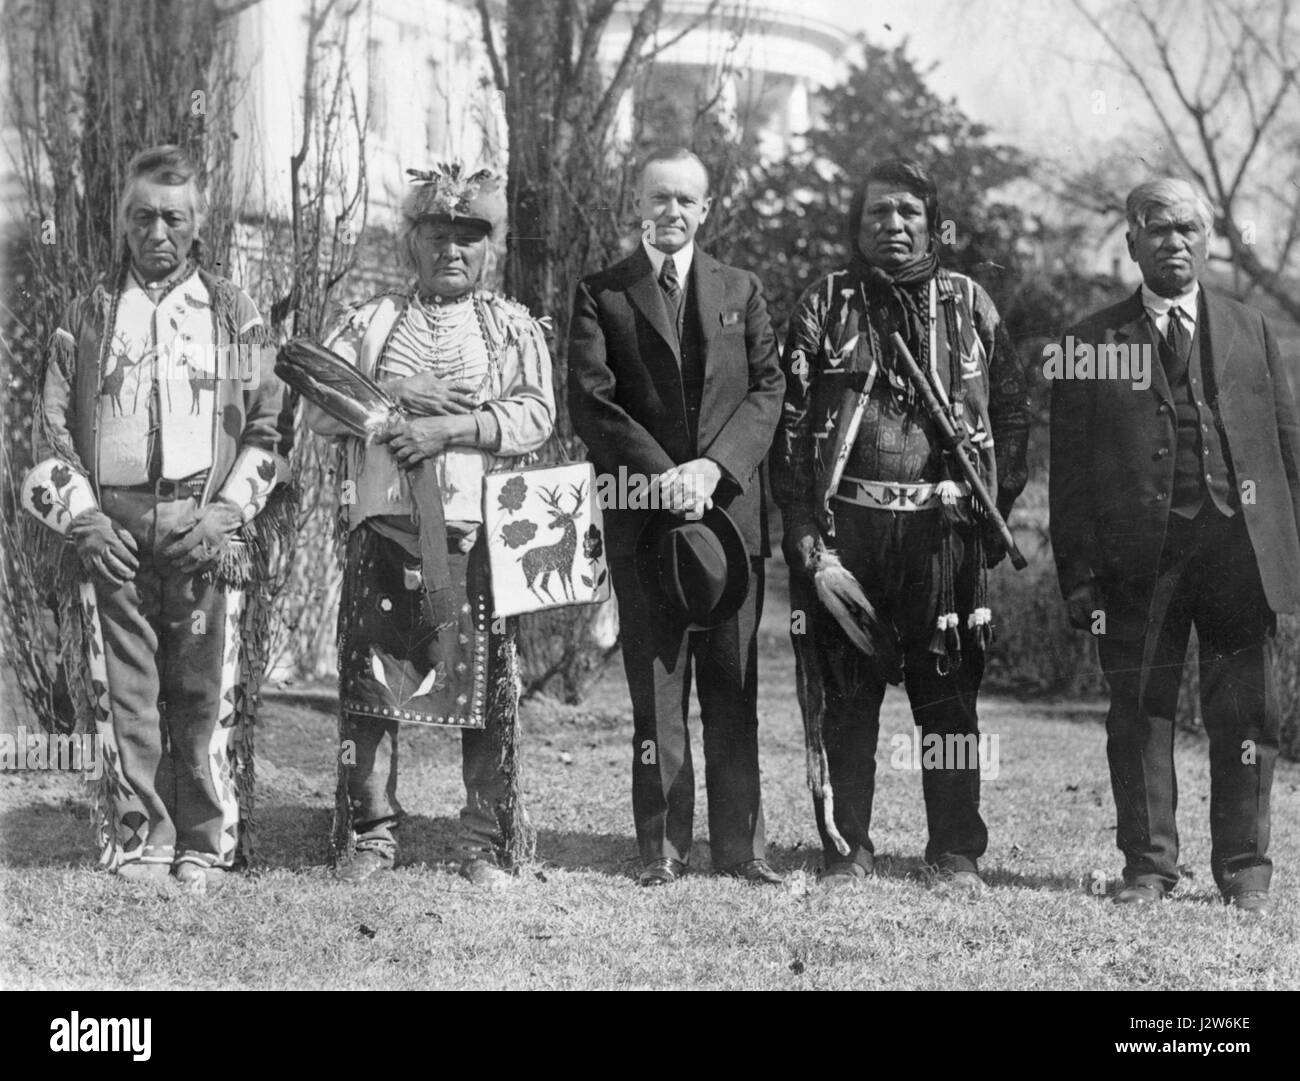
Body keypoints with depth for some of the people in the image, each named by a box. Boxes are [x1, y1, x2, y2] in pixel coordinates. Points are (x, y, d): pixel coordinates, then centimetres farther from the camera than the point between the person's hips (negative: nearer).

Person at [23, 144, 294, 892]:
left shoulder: (235, 314, 11)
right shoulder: (87, 317, 14)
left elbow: (271, 425, 7)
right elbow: (51, 429, 11)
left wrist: (229, 508, -7)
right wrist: (83, 516, -3)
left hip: (210, 533, -1)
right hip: (110, 534, 1)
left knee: (211, 695, -3)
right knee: (123, 696, 1)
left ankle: (208, 847, 5)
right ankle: (138, 843, 10)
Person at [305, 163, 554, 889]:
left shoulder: (514, 328, 11)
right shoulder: (370, 323, 14)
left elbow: (536, 416, -3)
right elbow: (320, 408, 4)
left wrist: (452, 427, -15)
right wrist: (398, 394, -9)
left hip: (480, 530, -1)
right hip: (384, 528, 1)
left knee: (488, 690, -1)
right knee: (370, 680, 1)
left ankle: (489, 843, 8)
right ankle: (371, 834, 12)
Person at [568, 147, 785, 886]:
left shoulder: (741, 291, 14)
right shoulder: (602, 295, 6)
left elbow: (769, 388, 5)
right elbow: (590, 401, -3)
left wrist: (713, 466, -10)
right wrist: (661, 474, -14)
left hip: (731, 504, 2)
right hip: (643, 515, -2)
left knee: (734, 685, 3)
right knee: (656, 686, 1)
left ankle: (741, 845, 8)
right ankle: (663, 847, 7)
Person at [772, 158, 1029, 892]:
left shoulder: (968, 304, 10)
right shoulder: (824, 307, 6)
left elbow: (1013, 410, 12)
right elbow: (792, 427, 0)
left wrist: (994, 508, 2)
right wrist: (809, 544, -8)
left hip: (943, 528, 1)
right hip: (846, 527, 0)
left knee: (949, 694, 3)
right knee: (843, 695, 3)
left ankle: (958, 853, 12)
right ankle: (847, 850, 13)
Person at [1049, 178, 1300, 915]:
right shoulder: (1094, 342, 8)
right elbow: (1071, 467, 4)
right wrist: (1078, 570, -4)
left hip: (1240, 544, 1)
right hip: (1137, 555, -1)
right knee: (1139, 713, 3)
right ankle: (1148, 866, 14)